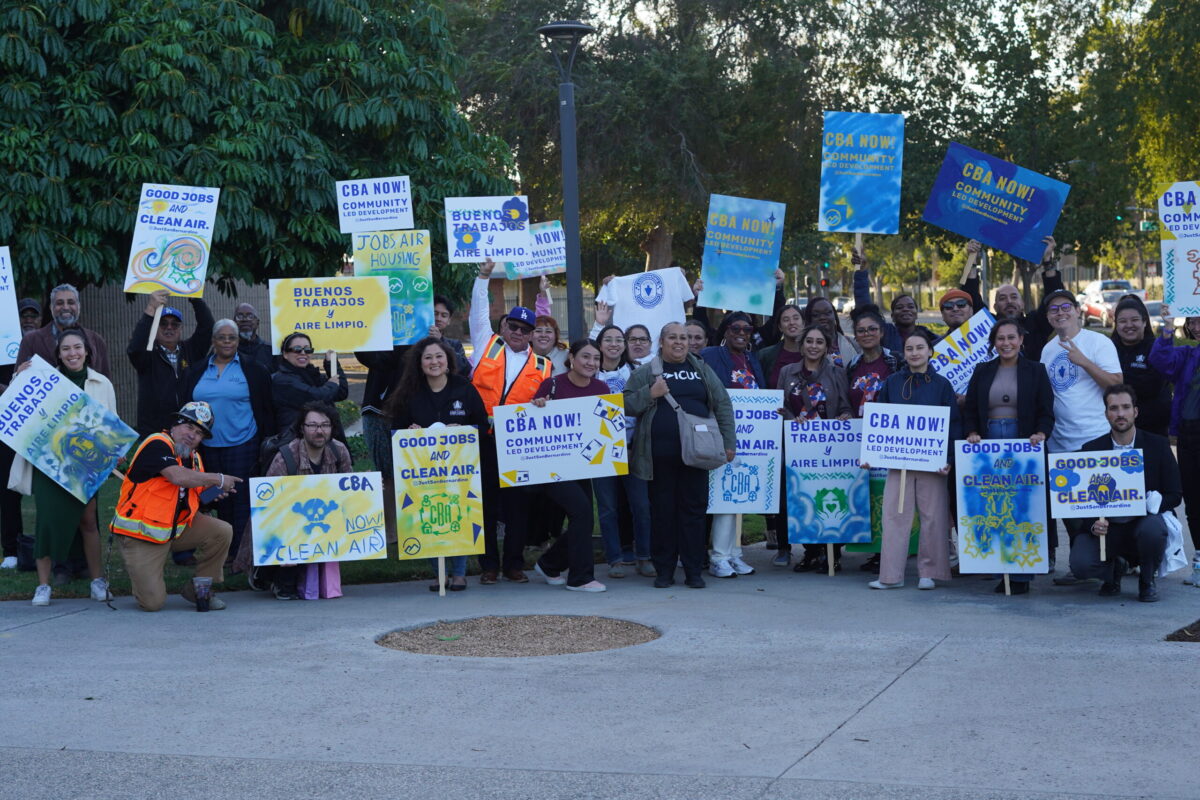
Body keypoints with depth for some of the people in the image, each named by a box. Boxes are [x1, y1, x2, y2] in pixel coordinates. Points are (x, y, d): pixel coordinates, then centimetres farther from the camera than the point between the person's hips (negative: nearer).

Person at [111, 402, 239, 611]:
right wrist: (219, 479, -22)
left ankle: (199, 589, 3)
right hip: (140, 534, -7)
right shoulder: (157, 445, -17)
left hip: (176, 528, 7)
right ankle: (137, 570, 21)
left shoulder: (193, 457, 10)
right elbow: (178, 477, -33)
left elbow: (195, 496, 18)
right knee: (153, 602, -14)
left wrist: (213, 492, -4)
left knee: (222, 532, -14)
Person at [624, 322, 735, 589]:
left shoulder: (703, 371, 14)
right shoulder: (645, 373, 7)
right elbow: (627, 406, 2)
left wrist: (729, 443, 4)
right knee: (662, 511, 2)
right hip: (660, 454, -1)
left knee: (694, 509, 2)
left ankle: (693, 570, 8)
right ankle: (664, 570, 9)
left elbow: (723, 405, 12)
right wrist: (650, 394, -13)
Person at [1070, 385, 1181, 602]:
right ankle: (1113, 569, 13)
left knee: (1153, 528, -37)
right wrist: (1093, 524, -20)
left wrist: (1147, 505, -21)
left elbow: (1175, 494, 0)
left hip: (1143, 522, 0)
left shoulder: (1158, 445, 0)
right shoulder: (1092, 449, 1)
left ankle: (1147, 580, -2)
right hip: (1105, 527, 0)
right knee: (1080, 565, -27)